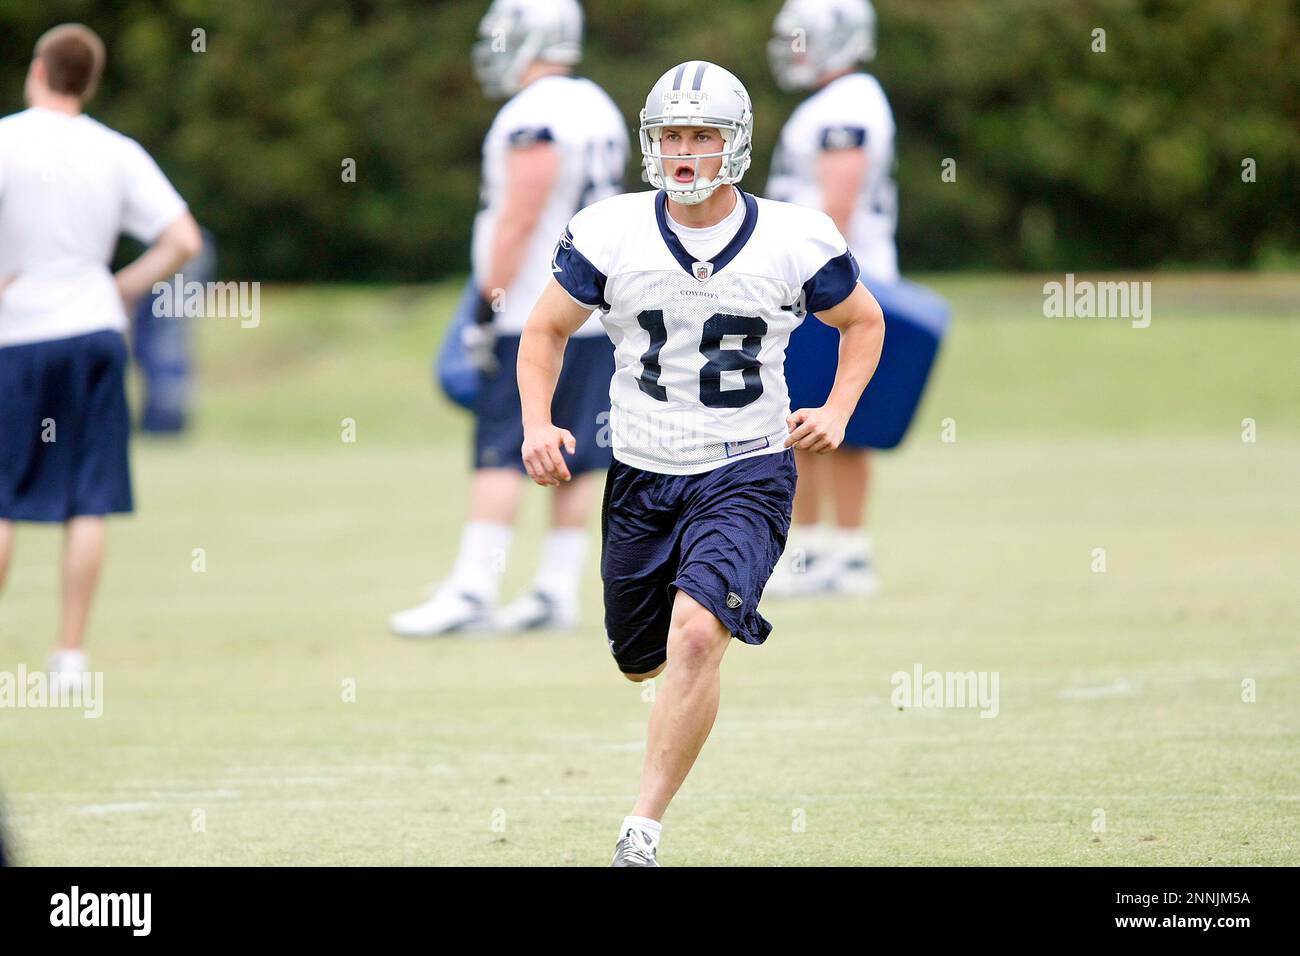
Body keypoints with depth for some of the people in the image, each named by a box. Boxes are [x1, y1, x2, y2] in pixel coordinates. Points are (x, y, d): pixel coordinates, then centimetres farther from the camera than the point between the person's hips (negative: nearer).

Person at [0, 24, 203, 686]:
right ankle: (71, 653, 4)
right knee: (87, 505, 5)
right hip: (97, 330, 3)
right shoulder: (118, 153, 5)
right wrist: (121, 292, 10)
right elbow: (183, 241, 1)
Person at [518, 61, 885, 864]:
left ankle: (644, 828, -18)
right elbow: (546, 330, 7)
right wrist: (538, 424, -9)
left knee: (696, 635, -25)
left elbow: (864, 322, 10)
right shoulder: (609, 235, -7)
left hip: (747, 473, -3)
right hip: (643, 474, 3)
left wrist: (837, 412, -6)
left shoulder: (796, 241, -8)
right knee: (640, 661, 13)